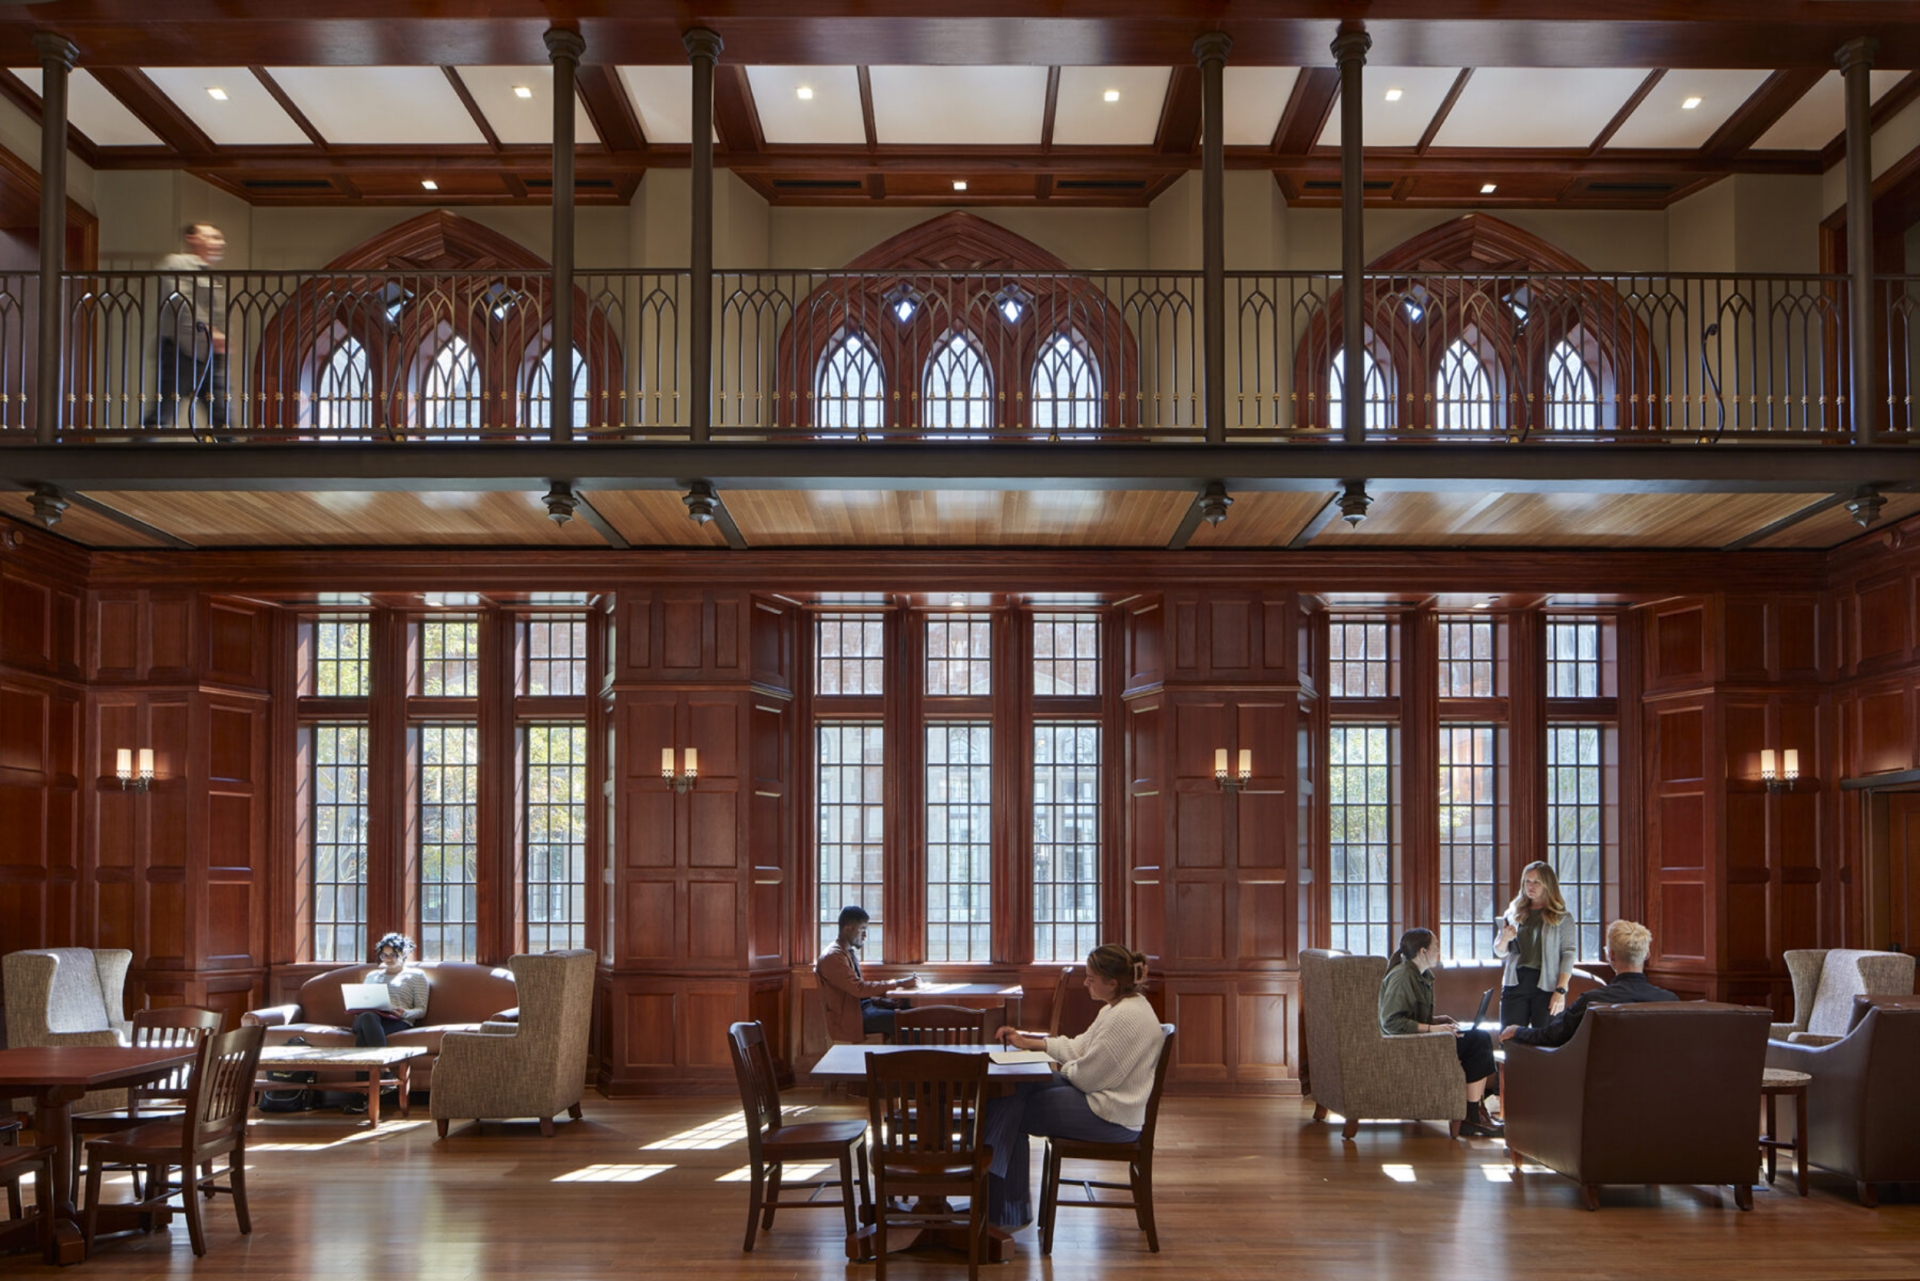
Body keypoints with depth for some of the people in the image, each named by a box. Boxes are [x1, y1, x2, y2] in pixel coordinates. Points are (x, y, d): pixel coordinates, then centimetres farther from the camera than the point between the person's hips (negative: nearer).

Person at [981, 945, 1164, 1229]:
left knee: (1012, 1110, -7)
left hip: (1111, 1118, -11)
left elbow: (1088, 1076, -22)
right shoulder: (1119, 1007, 11)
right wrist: (1025, 1041, 16)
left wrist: (1061, 1069, 0)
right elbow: (1079, 1047, 18)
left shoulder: (1127, 1017, -23)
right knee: (1018, 1089, 6)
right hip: (1103, 1100, 11)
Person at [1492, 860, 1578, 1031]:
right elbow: (1500, 953, 18)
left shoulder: (1562, 918, 3)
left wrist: (1561, 990, -13)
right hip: (1515, 983, 3)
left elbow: (1569, 955, -4)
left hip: (1546, 986, -3)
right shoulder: (1513, 913, 14)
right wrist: (1504, 939, -6)